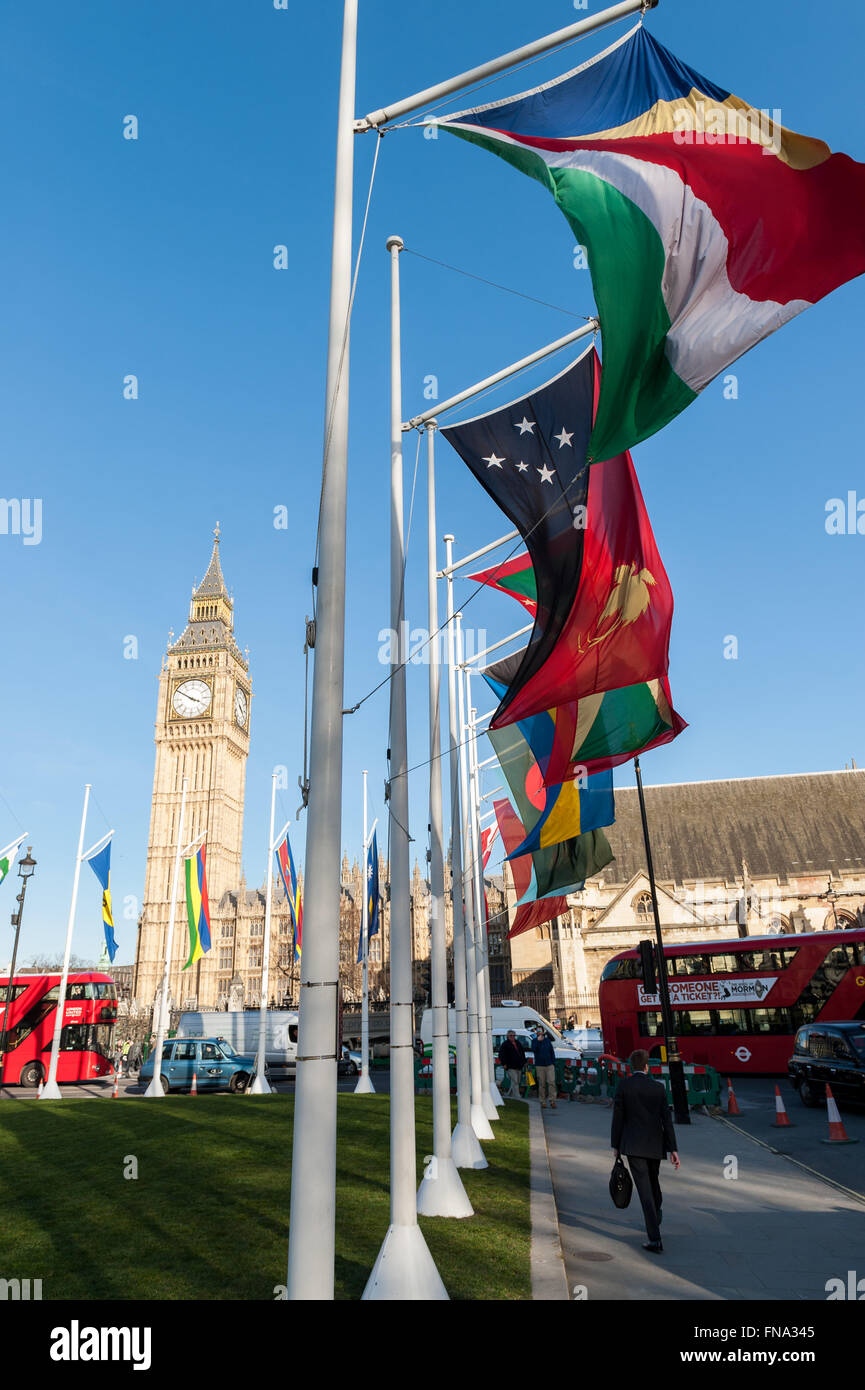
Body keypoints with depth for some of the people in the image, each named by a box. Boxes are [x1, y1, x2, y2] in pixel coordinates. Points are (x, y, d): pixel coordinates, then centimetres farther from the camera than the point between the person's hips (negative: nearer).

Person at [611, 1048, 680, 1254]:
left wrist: (616, 1145, 5)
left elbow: (618, 1117, -5)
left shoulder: (623, 1085, -8)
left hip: (633, 1145, -3)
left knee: (645, 1189, -4)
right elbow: (667, 1119, -5)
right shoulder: (658, 1087, -4)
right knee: (653, 1181, 26)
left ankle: (655, 1239, -9)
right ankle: (656, 1217, 47)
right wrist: (673, 1149, -1)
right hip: (655, 1145, 3)